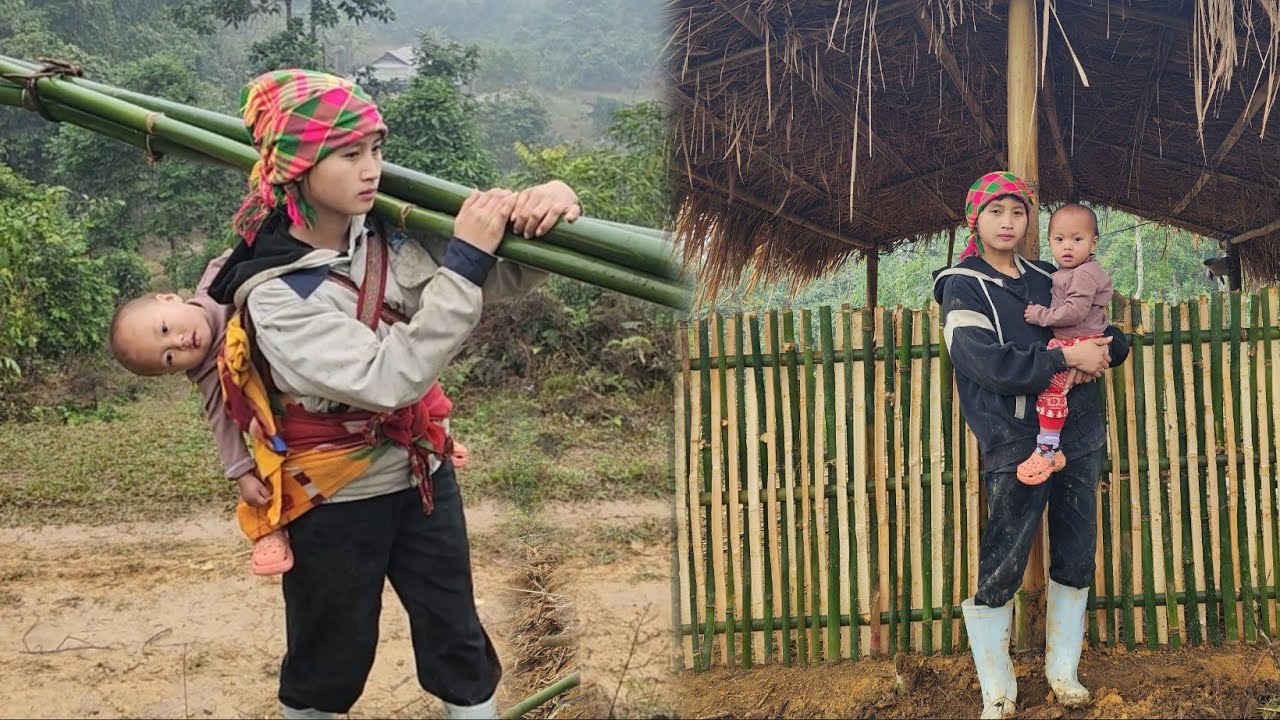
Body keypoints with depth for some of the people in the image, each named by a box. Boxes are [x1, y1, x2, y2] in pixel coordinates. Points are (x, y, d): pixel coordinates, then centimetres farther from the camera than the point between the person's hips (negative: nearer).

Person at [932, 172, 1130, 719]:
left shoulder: (1048, 278, 15)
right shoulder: (962, 287, -2)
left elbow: (1111, 336, 21)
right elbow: (987, 363, -17)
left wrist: (1104, 350, -3)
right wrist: (1065, 358, -16)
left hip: (1079, 436, 6)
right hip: (1016, 442, -6)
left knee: (1075, 561, 10)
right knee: (1000, 569, -8)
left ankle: (1063, 672, 25)